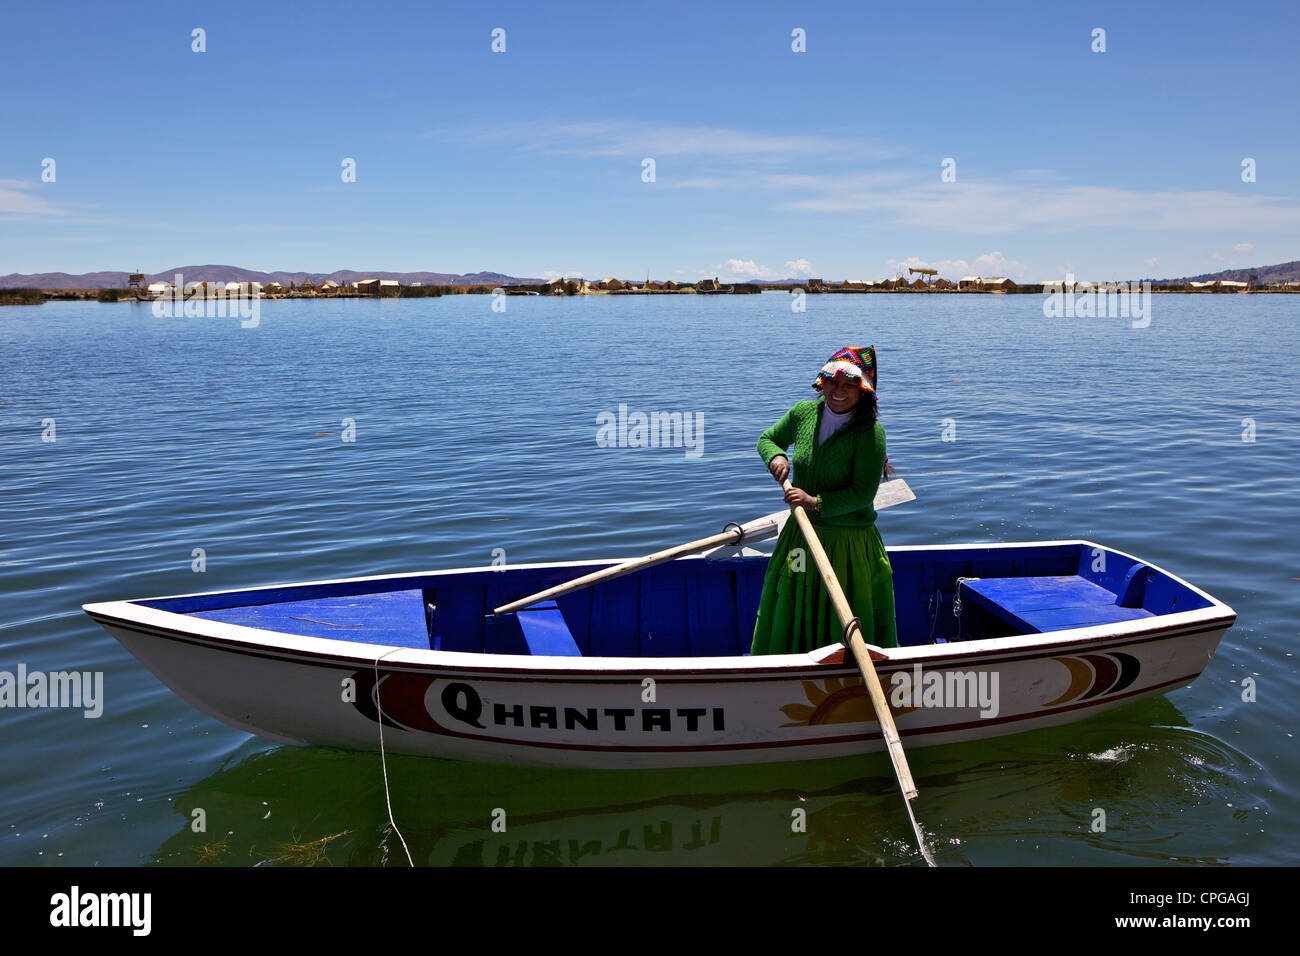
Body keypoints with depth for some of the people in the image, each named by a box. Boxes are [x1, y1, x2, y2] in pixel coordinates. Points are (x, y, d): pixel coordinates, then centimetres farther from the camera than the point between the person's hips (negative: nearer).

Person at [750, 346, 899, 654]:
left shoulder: (870, 431, -15)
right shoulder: (804, 412, 0)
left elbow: (863, 492, -17)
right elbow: (767, 439, 17)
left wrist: (817, 502, -27)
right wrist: (776, 456, -4)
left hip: (850, 543, -5)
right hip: (800, 536, 5)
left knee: (846, 630, 5)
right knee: (790, 625, 15)